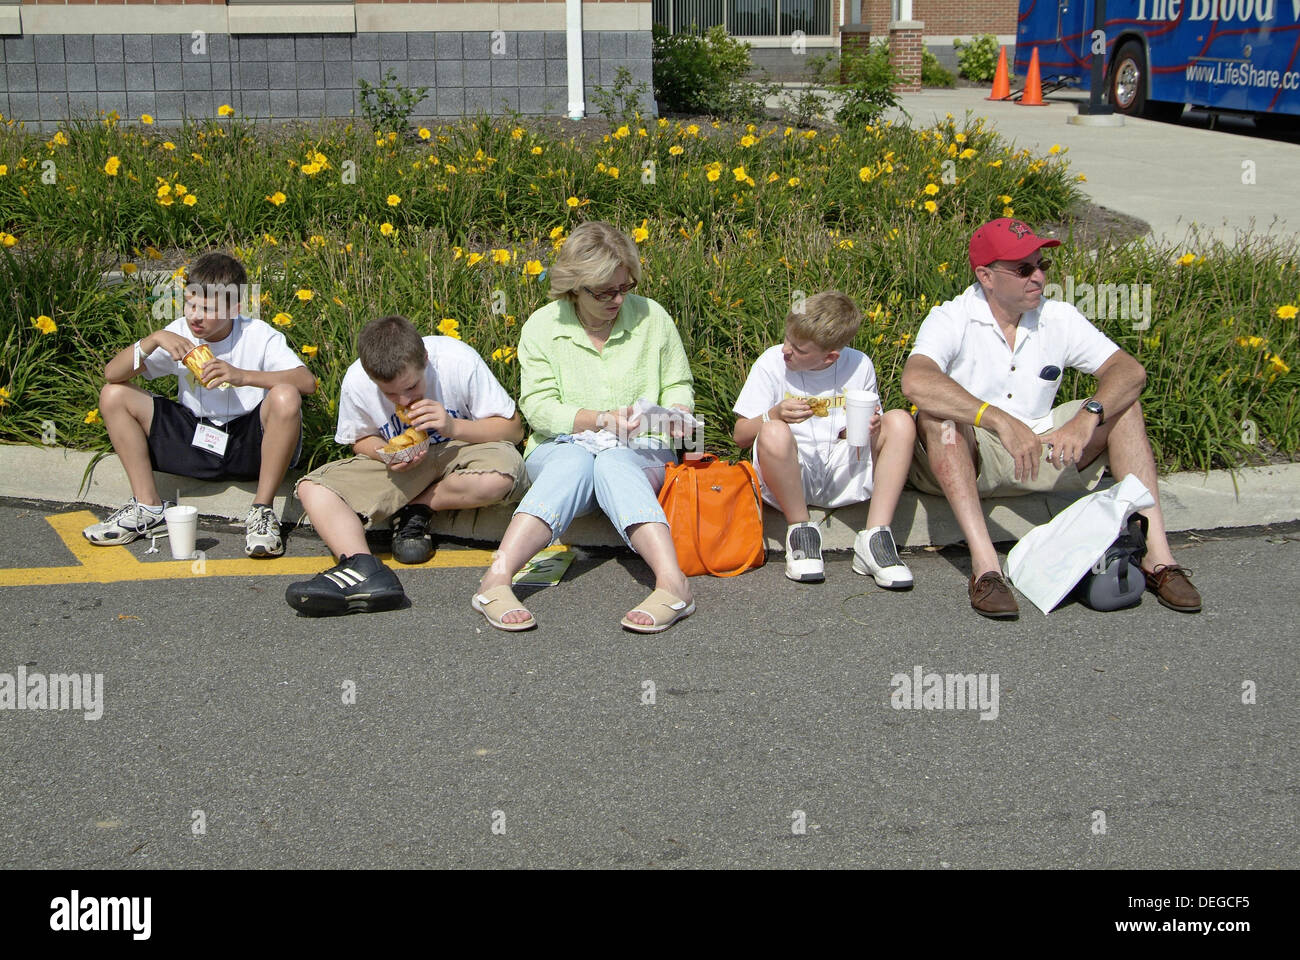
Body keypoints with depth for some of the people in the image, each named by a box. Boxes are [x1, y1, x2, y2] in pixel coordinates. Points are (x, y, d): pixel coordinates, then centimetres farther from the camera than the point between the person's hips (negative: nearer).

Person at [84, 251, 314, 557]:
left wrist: (243, 376, -37)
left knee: (285, 397, -35)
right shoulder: (179, 333, -1)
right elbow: (112, 374, -6)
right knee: (114, 395, -4)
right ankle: (148, 509, -3)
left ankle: (261, 512, -21)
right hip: (194, 439, 4)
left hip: (250, 445, -4)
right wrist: (153, 340, -22)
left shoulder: (258, 336, -11)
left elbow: (307, 382, -27)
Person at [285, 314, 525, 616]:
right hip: (400, 463, 2)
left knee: (501, 472, -39)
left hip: (459, 451, -2)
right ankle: (362, 568, -46)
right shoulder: (356, 382, -16)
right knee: (312, 488, -20)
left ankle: (416, 510, -12)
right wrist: (384, 453, -19)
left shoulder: (458, 361, -23)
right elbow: (360, 440, 5)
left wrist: (454, 427, -30)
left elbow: (514, 428, -15)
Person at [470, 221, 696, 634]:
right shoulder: (542, 327, 1)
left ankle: (672, 583, -60)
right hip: (562, 446, 0)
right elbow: (538, 407, -6)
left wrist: (677, 413, -8)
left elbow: (678, 386, 16)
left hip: (639, 452, 0)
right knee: (575, 462, -37)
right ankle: (496, 579, -53)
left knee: (612, 463, -37)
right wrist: (600, 419, -21)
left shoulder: (651, 317, 5)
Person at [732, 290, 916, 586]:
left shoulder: (859, 366, 2)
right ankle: (800, 529, -12)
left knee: (900, 421, -19)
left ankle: (875, 539, -19)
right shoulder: (772, 363, -4)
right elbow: (740, 436, -2)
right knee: (774, 433, -36)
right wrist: (774, 415, -22)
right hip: (791, 474, -2)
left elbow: (870, 428, 12)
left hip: (843, 472, 3)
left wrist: (870, 430, -12)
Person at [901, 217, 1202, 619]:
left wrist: (1087, 417, -30)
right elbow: (915, 379, -35)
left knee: (1122, 404, -10)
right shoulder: (951, 320, -14)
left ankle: (1156, 555, -19)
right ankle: (984, 565, -44)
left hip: (1040, 451, 4)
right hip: (964, 456, -4)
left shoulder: (1058, 319, 0)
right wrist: (999, 420, -43)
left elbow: (1130, 370, -10)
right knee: (937, 413, -35)